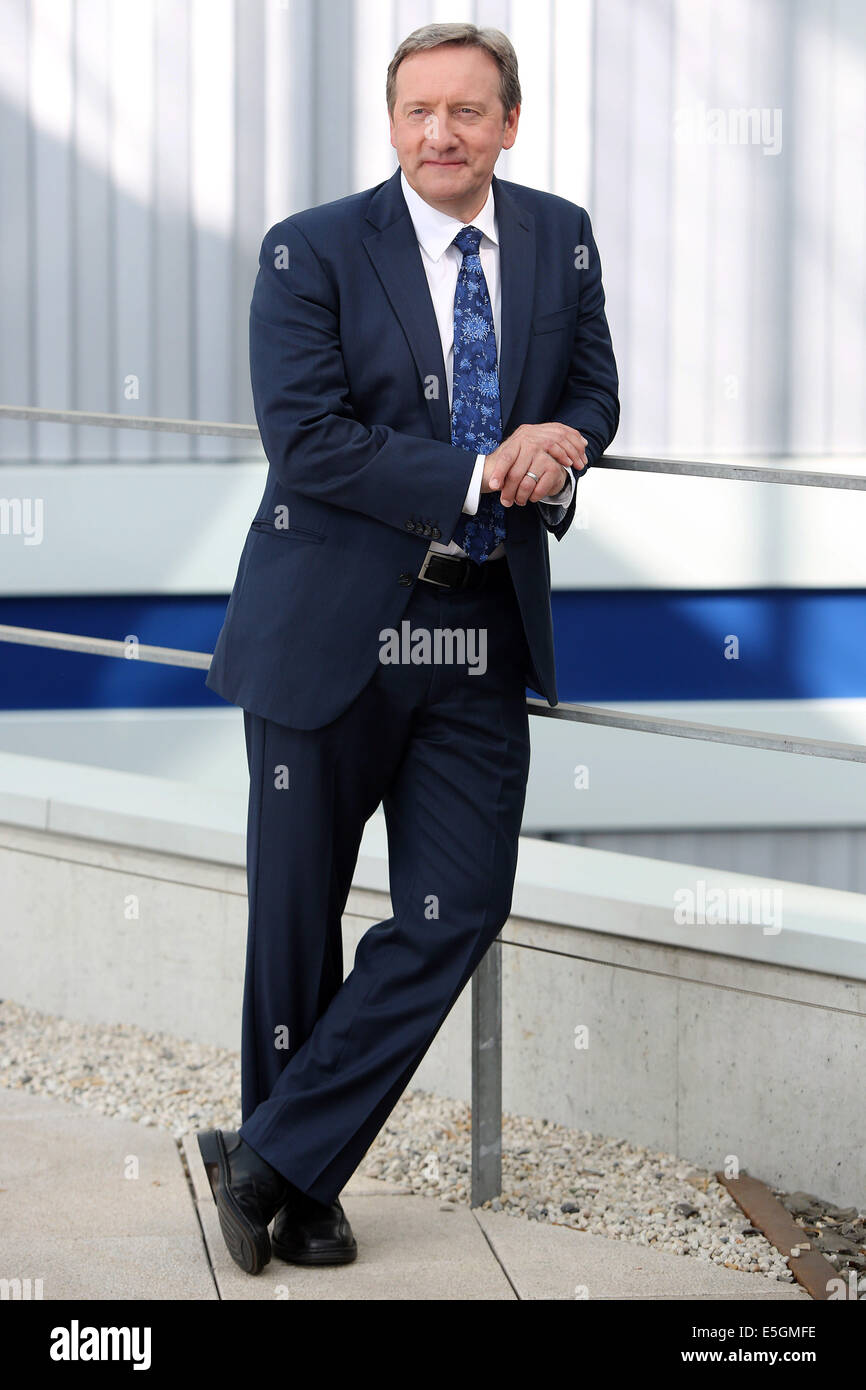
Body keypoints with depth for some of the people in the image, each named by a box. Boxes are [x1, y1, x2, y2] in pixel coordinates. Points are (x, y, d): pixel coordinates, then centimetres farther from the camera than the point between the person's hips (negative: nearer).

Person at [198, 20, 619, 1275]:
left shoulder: (562, 241, 6)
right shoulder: (312, 253, -8)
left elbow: (593, 388, 15)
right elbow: (306, 439, -15)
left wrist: (554, 447, -9)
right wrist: (482, 472, -19)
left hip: (483, 637, 4)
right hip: (331, 634, -4)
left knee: (458, 912, -2)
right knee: (297, 923, 6)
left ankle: (278, 1157, 10)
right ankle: (300, 1183, 23)